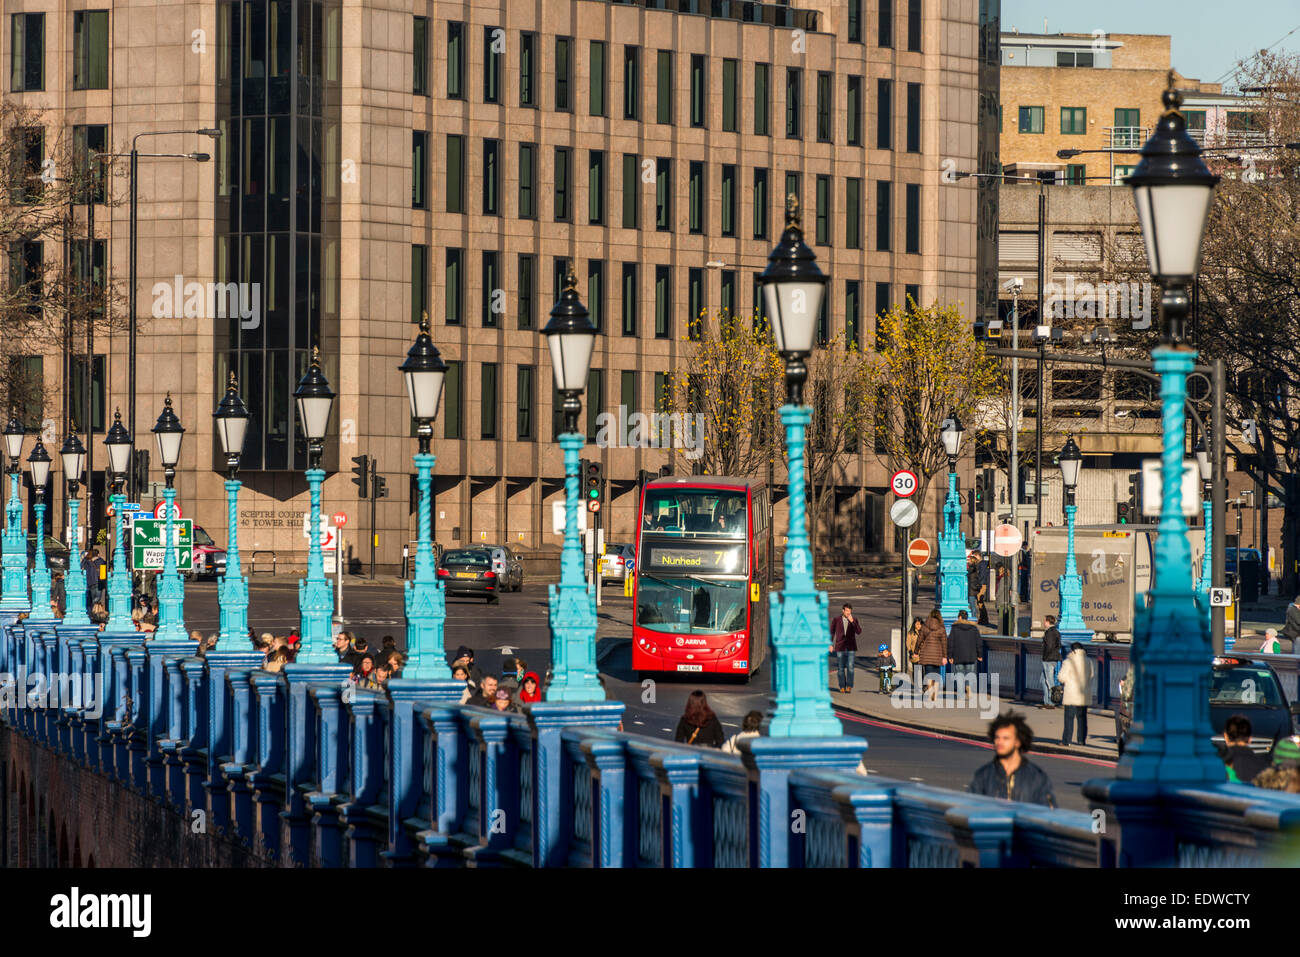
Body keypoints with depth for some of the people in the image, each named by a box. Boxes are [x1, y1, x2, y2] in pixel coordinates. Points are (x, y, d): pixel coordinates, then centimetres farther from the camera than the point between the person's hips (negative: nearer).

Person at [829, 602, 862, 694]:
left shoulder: (854, 620, 1)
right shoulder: (836, 619, 1)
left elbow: (859, 632, -12)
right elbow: (831, 632, 11)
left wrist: (852, 621, -21)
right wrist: (831, 644, 7)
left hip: (851, 648, 0)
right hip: (840, 648, 0)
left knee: (850, 667, -11)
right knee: (841, 668, 2)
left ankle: (849, 686, -5)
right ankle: (842, 687, 11)